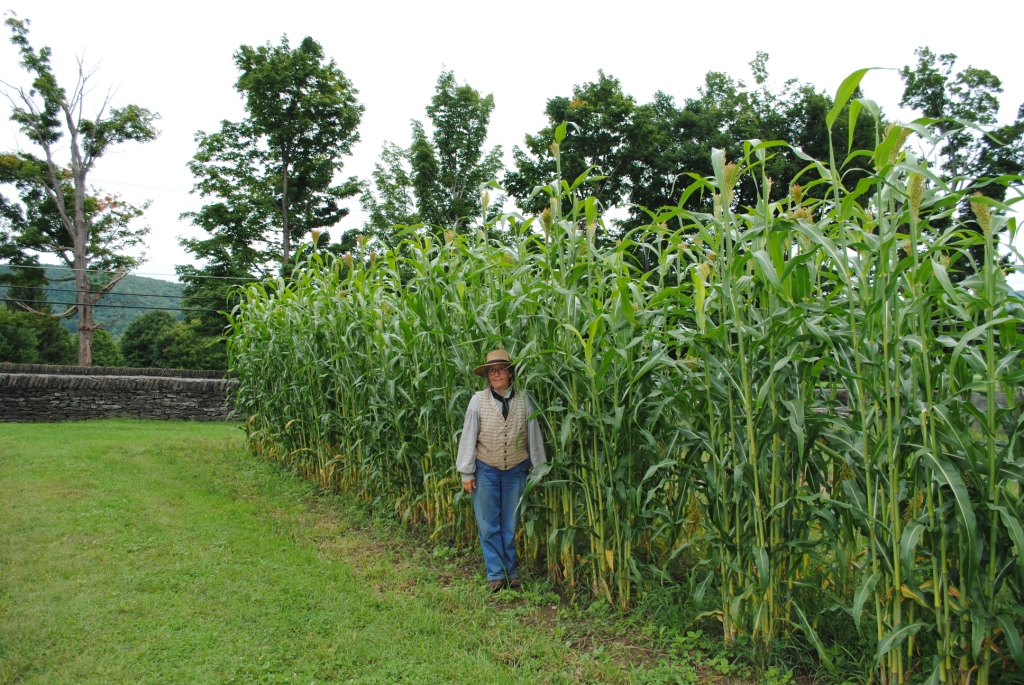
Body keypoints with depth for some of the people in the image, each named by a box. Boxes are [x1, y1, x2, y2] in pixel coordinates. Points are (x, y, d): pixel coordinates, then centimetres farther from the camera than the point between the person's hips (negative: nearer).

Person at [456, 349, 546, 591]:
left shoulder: (524, 400, -3)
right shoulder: (478, 400, -5)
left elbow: (534, 436, 2)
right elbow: (468, 437, -3)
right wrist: (466, 473, -4)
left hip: (516, 471, 1)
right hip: (486, 470, 0)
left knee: (511, 524, 10)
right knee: (488, 525, 5)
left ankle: (510, 571, 22)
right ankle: (496, 574, 16)